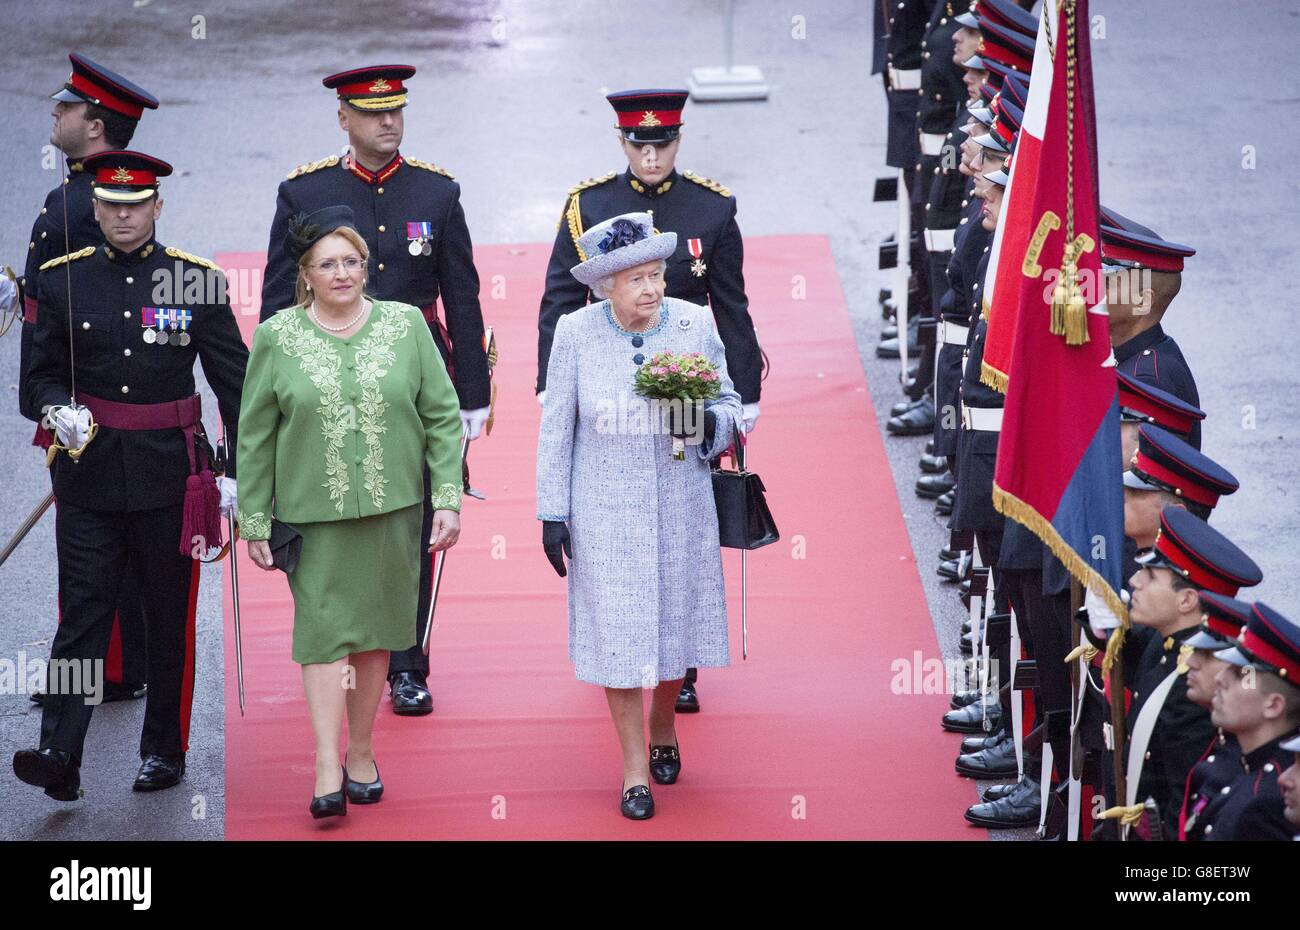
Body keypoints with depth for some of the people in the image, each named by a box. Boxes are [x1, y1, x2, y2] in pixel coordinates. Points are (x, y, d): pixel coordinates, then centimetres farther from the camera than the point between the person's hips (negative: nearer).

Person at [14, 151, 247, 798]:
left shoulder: (197, 281, -1)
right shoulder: (63, 281, 3)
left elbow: (235, 380, 2)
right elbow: (44, 374, 9)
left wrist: (239, 471, -1)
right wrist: (59, 410, -14)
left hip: (167, 472, -1)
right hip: (88, 472, 1)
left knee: (169, 617, 7)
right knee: (82, 611, -5)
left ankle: (164, 750, 19)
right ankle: (59, 756, -11)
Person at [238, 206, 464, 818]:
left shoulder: (406, 326, 3)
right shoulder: (277, 337, 1)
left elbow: (443, 417, 5)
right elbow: (255, 437, 4)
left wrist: (448, 499, -3)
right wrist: (255, 522, 2)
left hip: (392, 510, 2)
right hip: (313, 512, -2)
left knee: (375, 633, 8)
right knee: (324, 632, -8)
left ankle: (361, 753, 21)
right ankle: (328, 774, -10)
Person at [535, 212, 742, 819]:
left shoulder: (695, 325, -5)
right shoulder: (575, 332, -7)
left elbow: (729, 404, 4)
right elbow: (556, 427, 0)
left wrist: (709, 423, -20)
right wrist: (552, 512, 0)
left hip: (680, 510, 1)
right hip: (606, 513, -1)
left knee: (676, 625, 10)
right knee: (617, 632, -2)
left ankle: (663, 730, 39)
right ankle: (634, 769, 11)